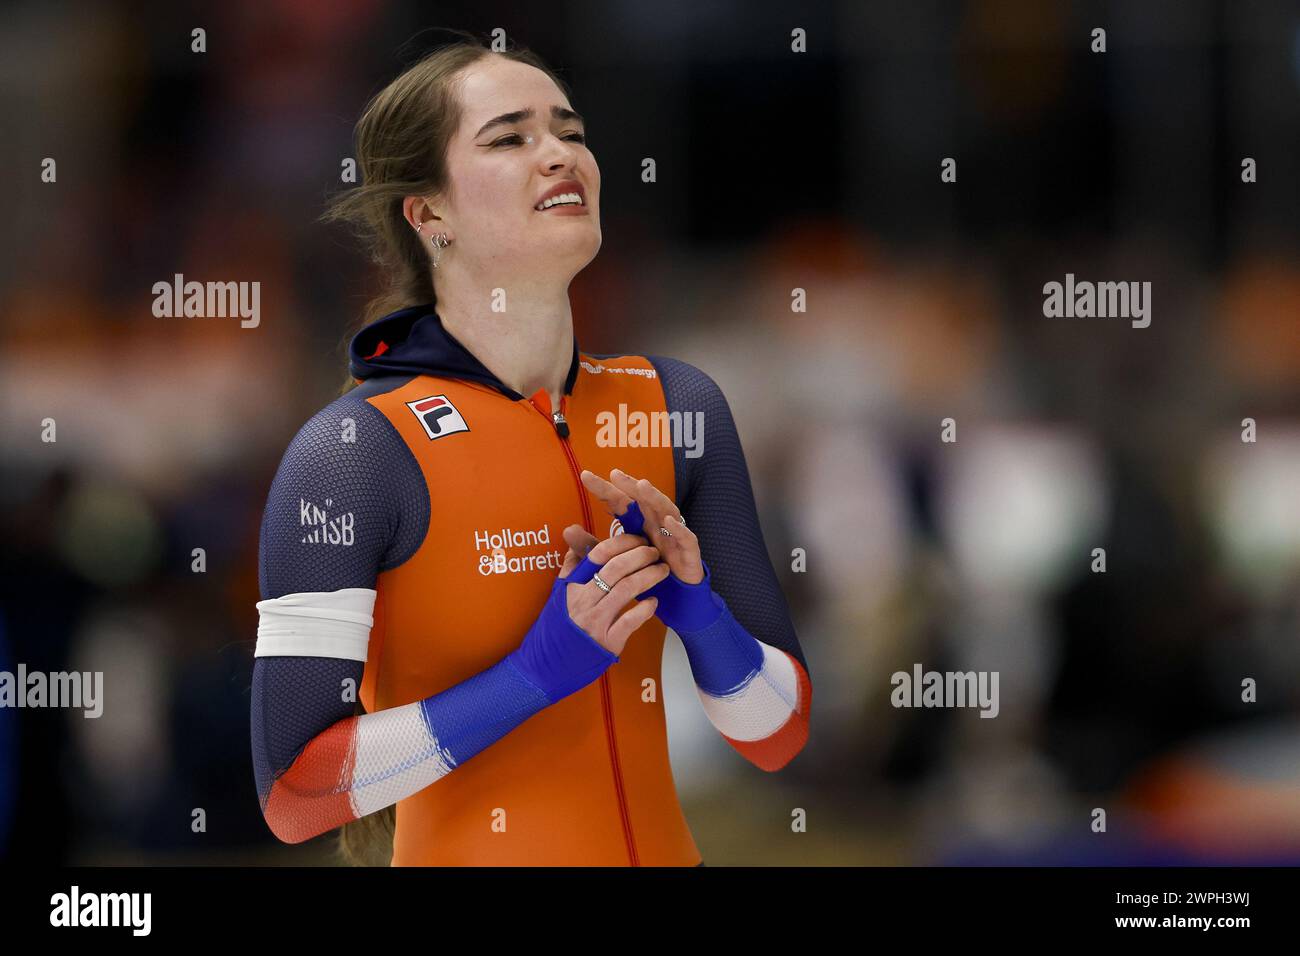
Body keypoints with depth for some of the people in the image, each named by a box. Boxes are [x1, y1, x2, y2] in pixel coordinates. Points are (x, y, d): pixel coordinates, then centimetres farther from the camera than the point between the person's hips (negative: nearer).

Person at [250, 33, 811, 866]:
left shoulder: (677, 405, -2)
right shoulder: (351, 452, -16)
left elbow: (777, 735, 1)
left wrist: (692, 605, -17)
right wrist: (540, 669, -25)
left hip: (661, 845, 5)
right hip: (469, 855, -4)